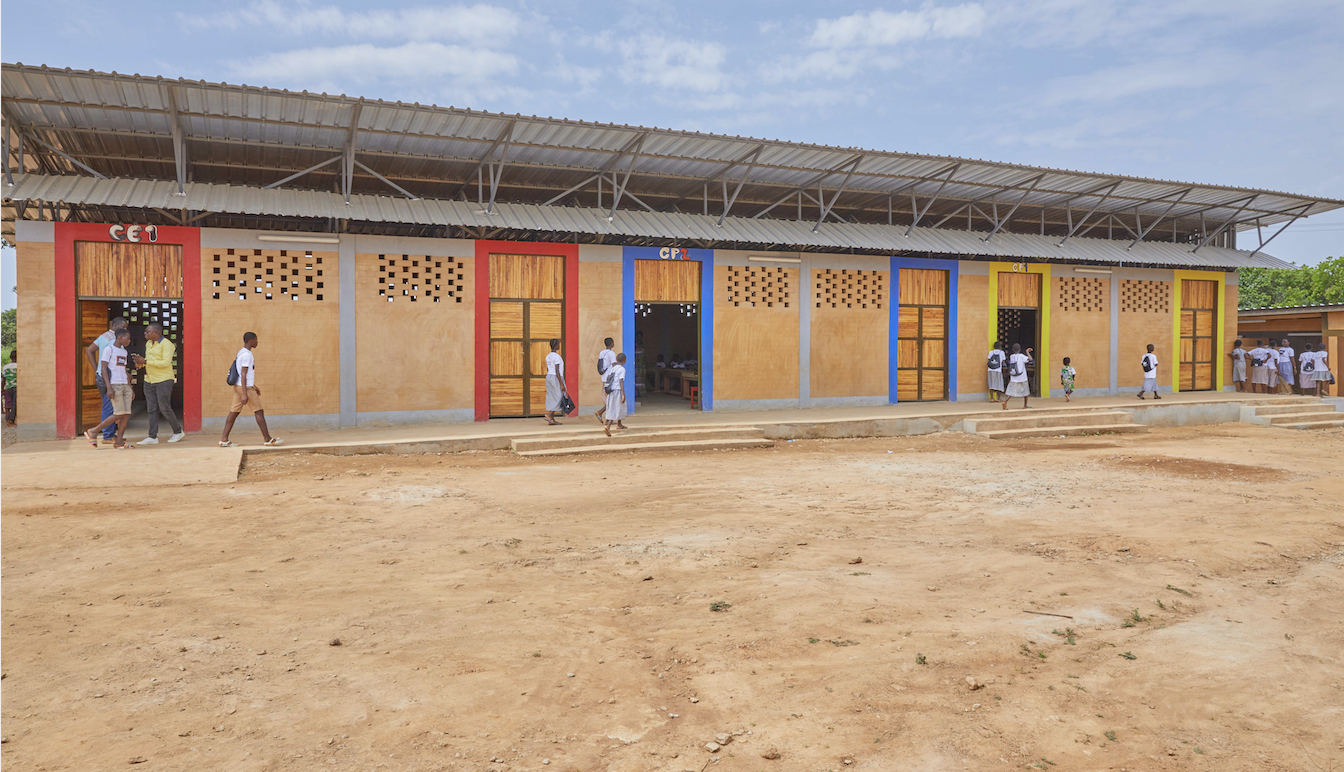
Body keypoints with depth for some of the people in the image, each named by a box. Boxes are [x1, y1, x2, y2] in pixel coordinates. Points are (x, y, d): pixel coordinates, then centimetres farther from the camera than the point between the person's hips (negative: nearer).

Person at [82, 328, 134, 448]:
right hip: (114, 385, -7)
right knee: (119, 414, -12)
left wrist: (130, 388, 17)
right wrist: (109, 388, -19)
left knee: (127, 413, -2)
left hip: (125, 385, 7)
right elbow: (103, 369, -11)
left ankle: (118, 442, 0)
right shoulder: (108, 349, -6)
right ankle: (93, 431, 3)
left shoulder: (124, 352, 17)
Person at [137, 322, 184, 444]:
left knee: (165, 409, -4)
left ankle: (178, 432, 13)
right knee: (152, 409, 4)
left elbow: (166, 362, -21)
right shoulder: (148, 344, 13)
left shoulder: (166, 344, -12)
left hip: (163, 380, -8)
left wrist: (145, 362, -22)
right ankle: (153, 437, 4)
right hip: (150, 381, 8)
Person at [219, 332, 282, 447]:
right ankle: (267, 439, 1)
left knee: (234, 412, 7)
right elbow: (243, 375, -21)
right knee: (259, 411, -3)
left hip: (238, 386, 10)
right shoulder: (246, 355, -16)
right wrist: (245, 394, -24)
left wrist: (254, 386, 29)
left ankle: (224, 439, 6)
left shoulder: (242, 352, 16)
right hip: (245, 387, -10)